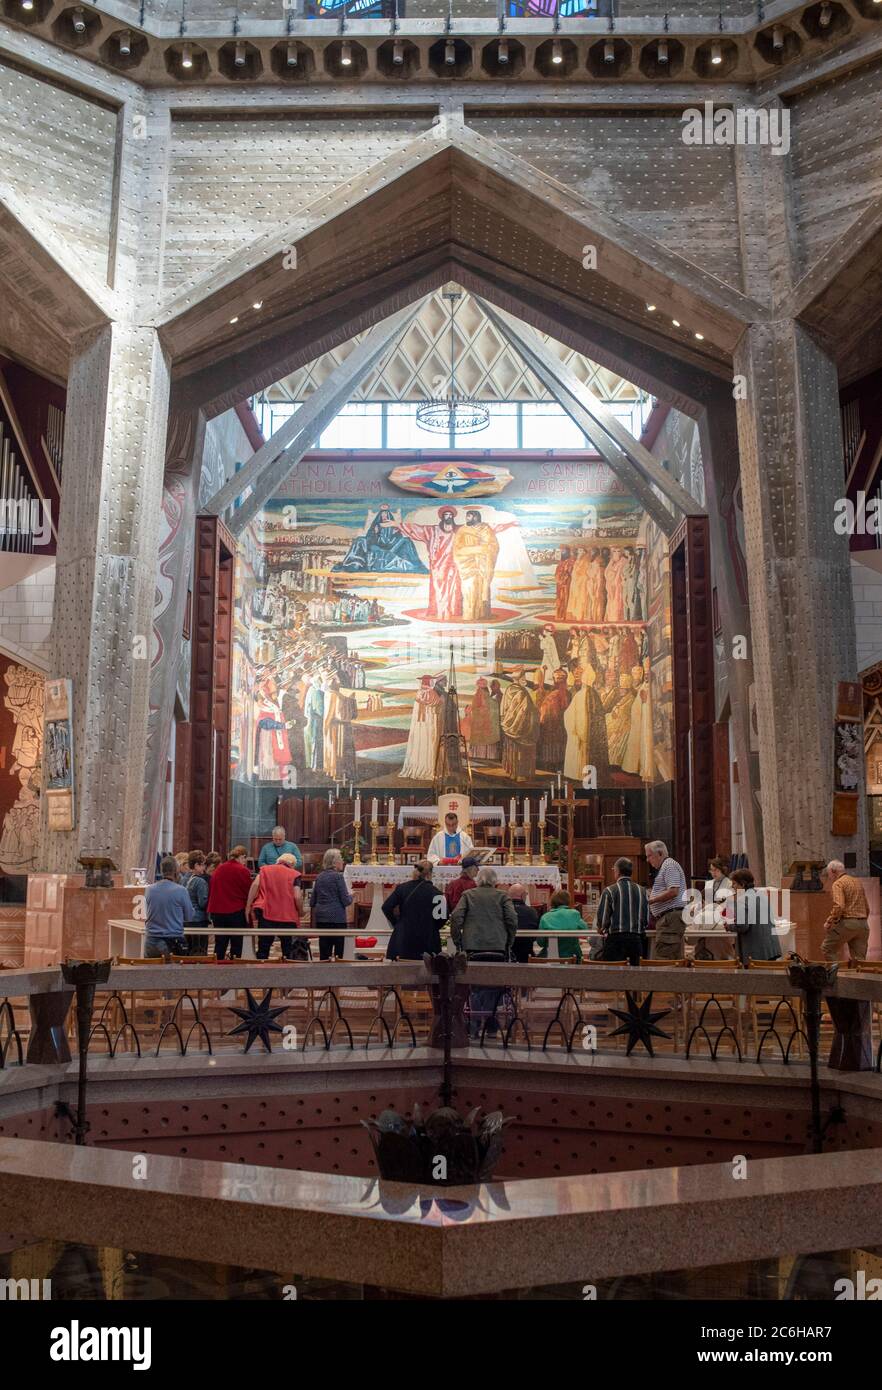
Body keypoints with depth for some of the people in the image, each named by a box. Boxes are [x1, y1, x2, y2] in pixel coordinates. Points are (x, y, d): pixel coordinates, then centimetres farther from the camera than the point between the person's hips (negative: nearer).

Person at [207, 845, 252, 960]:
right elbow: (249, 892, -5)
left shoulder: (218, 869, 5)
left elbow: (210, 890, 10)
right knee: (236, 943, 6)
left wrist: (211, 910, 17)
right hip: (236, 912, -4)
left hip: (217, 911, 4)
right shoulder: (242, 871, -10)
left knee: (220, 943, 11)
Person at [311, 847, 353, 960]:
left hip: (321, 917, 6)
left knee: (324, 951, 6)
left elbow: (312, 902, 14)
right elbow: (346, 901, -10)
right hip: (337, 917, -6)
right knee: (338, 951, 0)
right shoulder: (338, 876, -9)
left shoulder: (319, 877, 10)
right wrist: (350, 896, 9)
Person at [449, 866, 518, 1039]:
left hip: (472, 947, 0)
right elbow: (512, 919, -3)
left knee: (474, 988, 5)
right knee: (494, 986, 10)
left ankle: (474, 1027, 0)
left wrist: (458, 941, 6)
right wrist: (508, 943, 6)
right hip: (497, 948, 0)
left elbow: (456, 918, -2)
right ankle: (491, 1025, 12)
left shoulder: (468, 895, 8)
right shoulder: (502, 896, 7)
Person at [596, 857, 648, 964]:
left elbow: (602, 918, -6)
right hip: (636, 939, 4)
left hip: (615, 939, -4)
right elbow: (647, 920, 8)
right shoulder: (642, 891, 5)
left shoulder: (609, 891, -7)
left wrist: (602, 929, 15)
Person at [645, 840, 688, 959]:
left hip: (671, 916, -11)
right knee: (676, 958, 9)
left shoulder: (670, 865, -9)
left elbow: (673, 891, -20)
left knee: (664, 958, -14)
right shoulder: (663, 867, 23)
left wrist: (651, 900, -15)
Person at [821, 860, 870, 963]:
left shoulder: (837, 884, -6)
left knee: (826, 949, 4)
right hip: (863, 924, 8)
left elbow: (839, 906, -22)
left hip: (847, 923, -7)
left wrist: (830, 921, -11)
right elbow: (867, 908, 22)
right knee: (859, 958, 7)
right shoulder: (857, 882, 18)